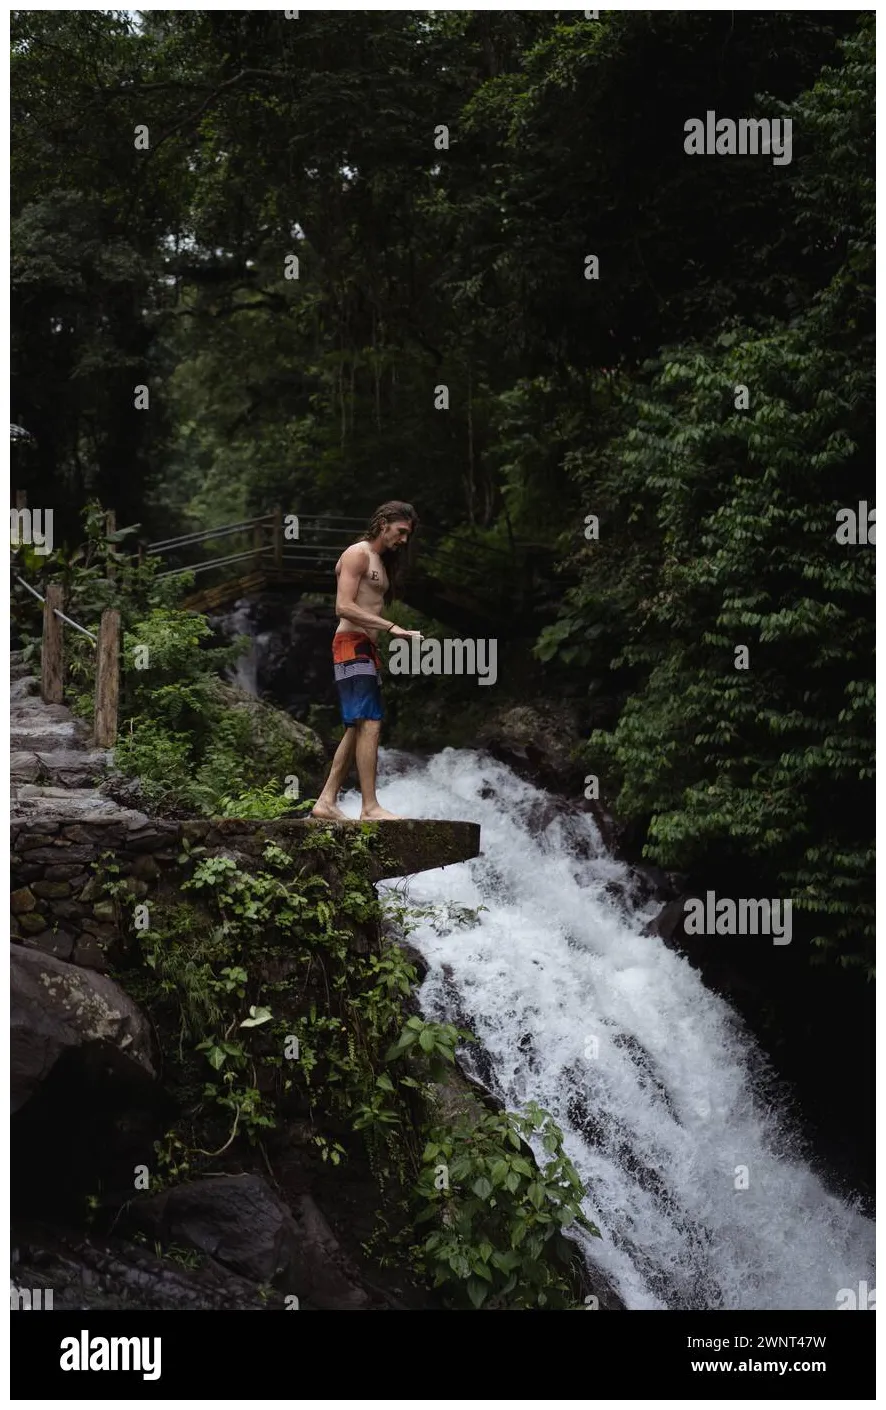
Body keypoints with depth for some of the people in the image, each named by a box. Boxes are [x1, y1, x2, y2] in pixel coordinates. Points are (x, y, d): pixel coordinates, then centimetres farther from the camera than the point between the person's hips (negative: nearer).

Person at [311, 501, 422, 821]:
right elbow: (344, 607, -17)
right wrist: (392, 628, -22)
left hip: (367, 649, 10)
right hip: (352, 645, -10)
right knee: (370, 725, -16)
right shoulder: (357, 554, -7)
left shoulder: (382, 561, 23)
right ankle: (370, 807, -19)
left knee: (357, 730, 9)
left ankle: (327, 802, 11)